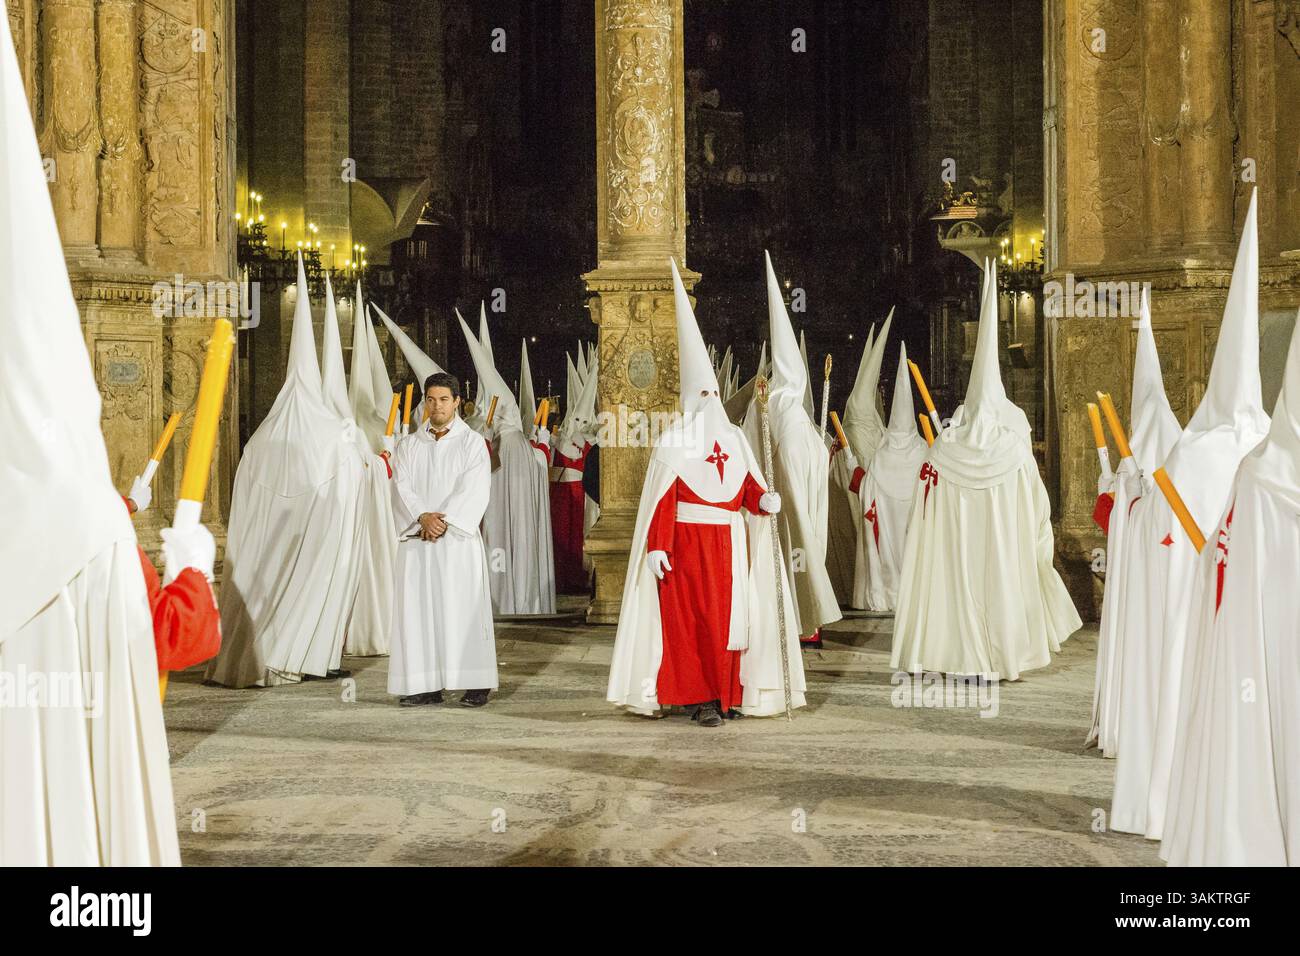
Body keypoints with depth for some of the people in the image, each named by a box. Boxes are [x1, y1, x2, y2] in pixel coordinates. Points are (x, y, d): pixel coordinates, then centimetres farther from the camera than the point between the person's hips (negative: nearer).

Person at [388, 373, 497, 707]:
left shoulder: (472, 442, 3)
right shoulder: (409, 446, 13)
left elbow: (473, 491, -7)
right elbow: (401, 488, 1)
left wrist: (444, 521, -16)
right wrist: (423, 517, -16)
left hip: (458, 538, -3)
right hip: (417, 539, 3)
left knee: (464, 607, -5)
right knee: (419, 609, 0)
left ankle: (477, 685, -1)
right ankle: (426, 685, 4)